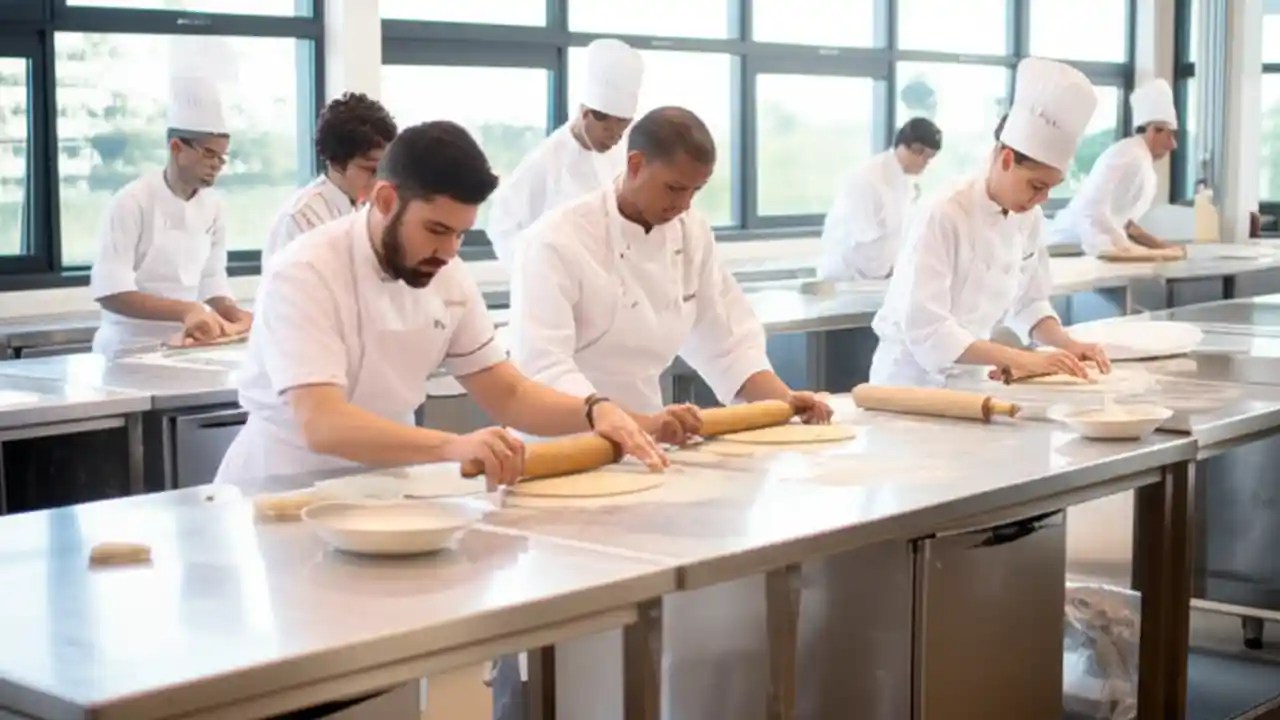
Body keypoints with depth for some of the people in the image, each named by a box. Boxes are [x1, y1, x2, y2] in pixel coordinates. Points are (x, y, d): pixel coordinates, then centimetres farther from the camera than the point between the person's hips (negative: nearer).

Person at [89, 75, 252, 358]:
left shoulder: (214, 206, 4)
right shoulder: (133, 202, -12)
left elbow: (212, 281, 9)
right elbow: (110, 292, -18)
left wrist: (235, 315, -10)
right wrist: (184, 311, -27)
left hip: (183, 345, 6)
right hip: (130, 349, -6)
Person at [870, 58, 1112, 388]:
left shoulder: (1030, 220, 0)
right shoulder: (944, 218, -20)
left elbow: (1028, 302, 10)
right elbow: (926, 330, -26)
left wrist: (1068, 346, -8)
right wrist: (1020, 359, -31)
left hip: (970, 373, 6)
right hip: (915, 376, -5)